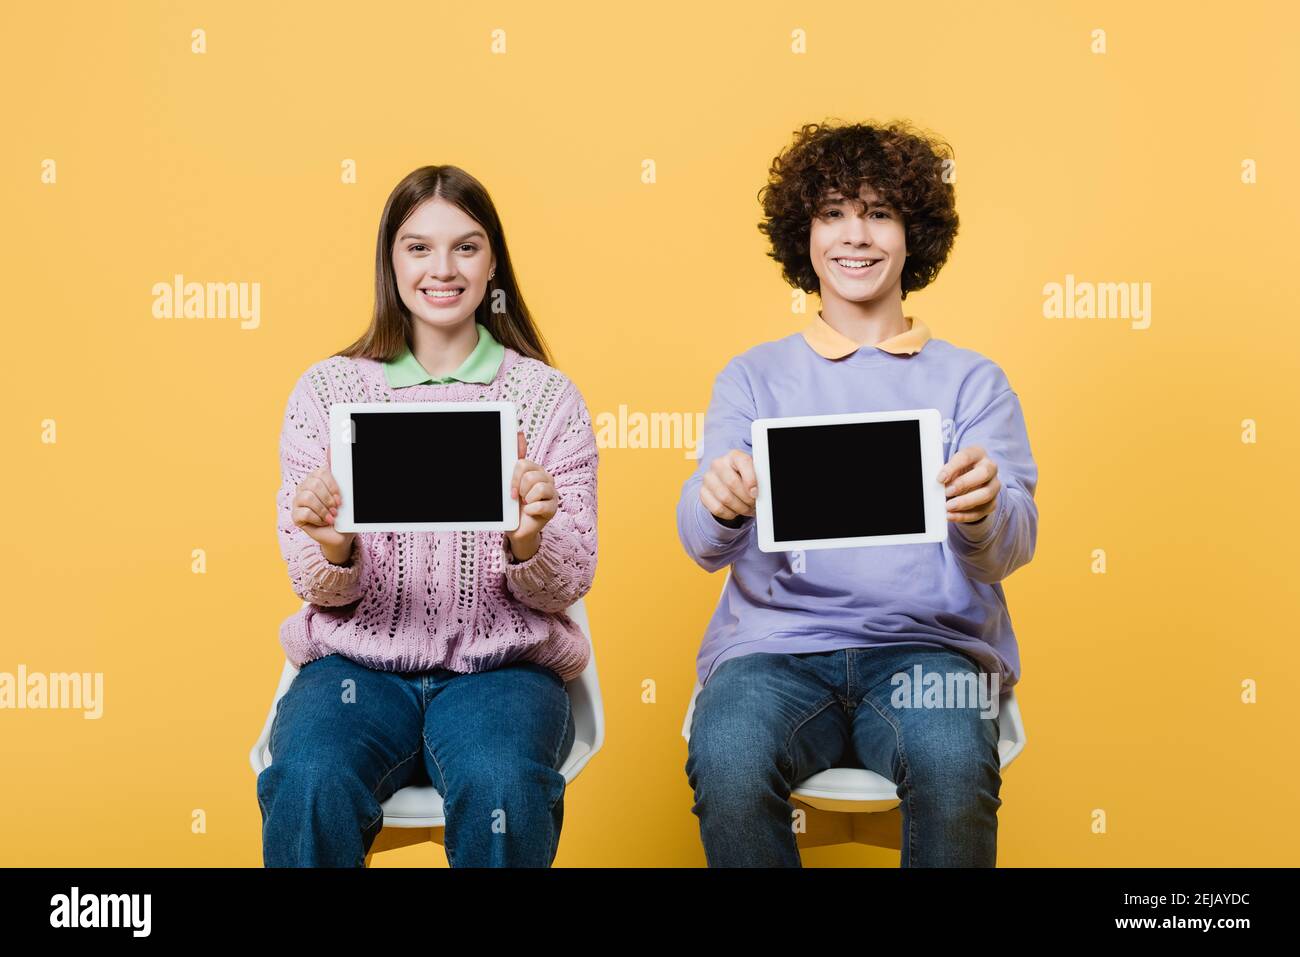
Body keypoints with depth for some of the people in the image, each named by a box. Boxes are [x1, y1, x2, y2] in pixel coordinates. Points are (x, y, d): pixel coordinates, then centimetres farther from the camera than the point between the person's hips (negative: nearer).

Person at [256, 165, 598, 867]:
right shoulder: (326, 389, 6)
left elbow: (570, 584, 3)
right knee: (308, 785, -30)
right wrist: (335, 552, -20)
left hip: (501, 666, 0)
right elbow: (317, 587, 4)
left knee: (500, 785, -32)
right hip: (358, 660, 1)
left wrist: (529, 544, -20)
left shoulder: (548, 396, 5)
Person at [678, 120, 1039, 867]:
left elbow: (1012, 548, -1)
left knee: (953, 762, -33)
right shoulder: (753, 377, 11)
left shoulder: (973, 381, 10)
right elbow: (707, 545, -1)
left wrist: (983, 512, -26)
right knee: (726, 759, -32)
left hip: (930, 643, 0)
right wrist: (719, 504, -26)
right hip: (777, 643, 1)